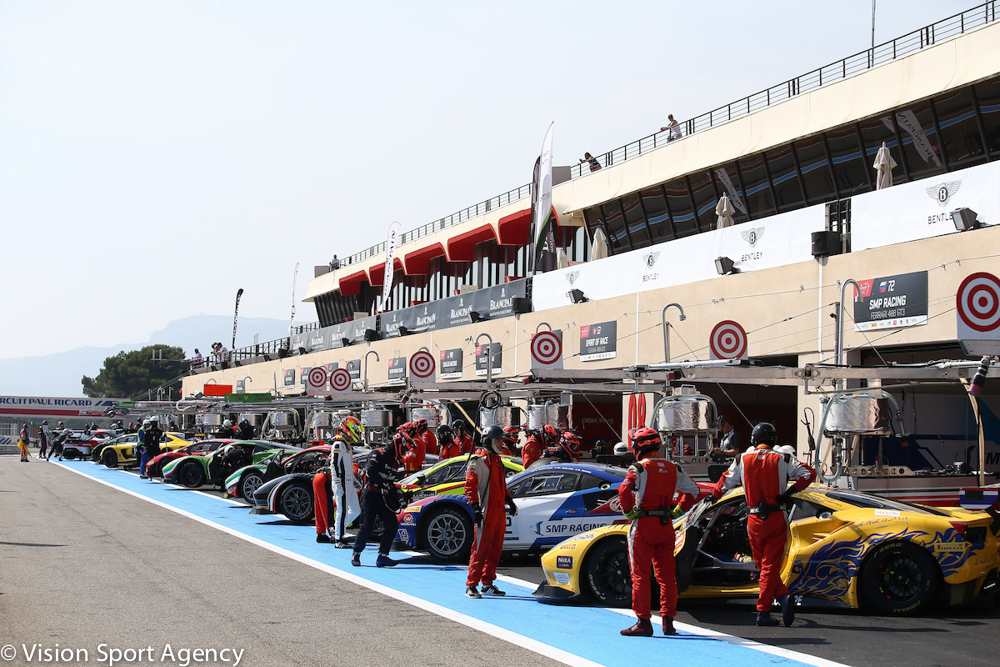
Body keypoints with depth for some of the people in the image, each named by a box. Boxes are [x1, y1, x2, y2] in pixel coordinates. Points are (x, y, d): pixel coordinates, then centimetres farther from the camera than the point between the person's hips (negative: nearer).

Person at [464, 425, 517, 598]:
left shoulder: (497, 460, 19)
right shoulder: (478, 461, -9)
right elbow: (470, 485, -14)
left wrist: (509, 500, 22)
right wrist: (475, 507, -21)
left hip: (499, 512, 9)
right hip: (486, 512, -9)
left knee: (495, 549, 11)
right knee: (480, 549, -9)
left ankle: (488, 583, 19)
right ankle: (471, 585, -6)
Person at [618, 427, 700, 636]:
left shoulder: (639, 468, -10)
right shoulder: (673, 468, 9)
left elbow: (624, 491, -25)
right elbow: (692, 489, 18)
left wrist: (628, 512, -11)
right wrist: (678, 510, 16)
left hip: (643, 525, -5)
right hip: (666, 525, 5)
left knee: (640, 575, 1)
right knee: (666, 574, 10)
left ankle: (643, 622, 1)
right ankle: (668, 622, 11)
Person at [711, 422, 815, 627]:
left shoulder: (742, 460, 3)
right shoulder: (782, 460, -1)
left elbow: (726, 482, 12)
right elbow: (808, 473, -6)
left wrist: (714, 495, 30)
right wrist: (791, 491, -1)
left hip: (754, 520, 1)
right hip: (776, 518, -1)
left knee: (763, 565, 11)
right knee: (770, 566, 1)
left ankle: (783, 597, -4)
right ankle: (763, 612, -6)